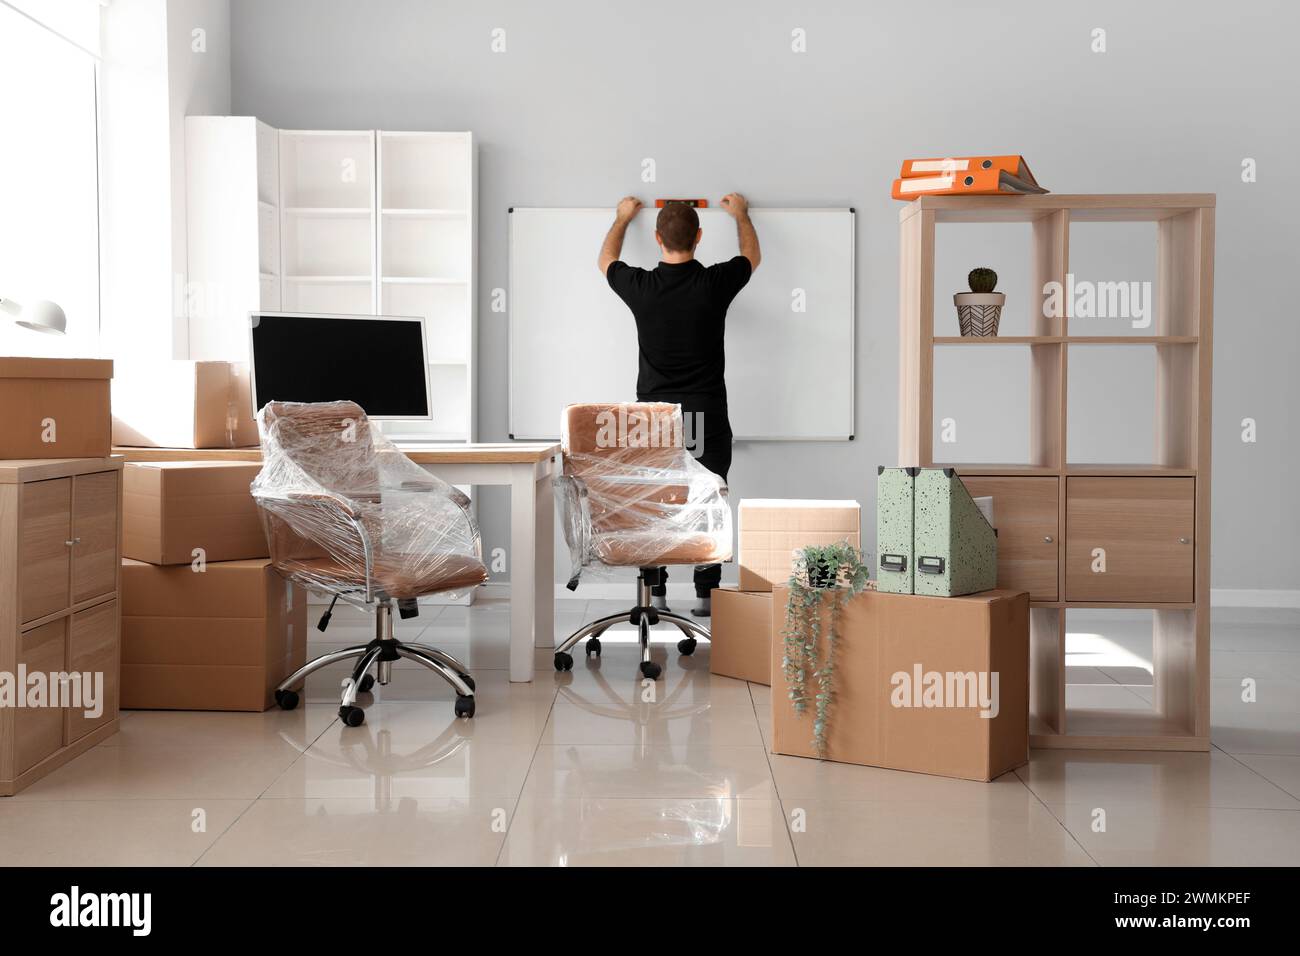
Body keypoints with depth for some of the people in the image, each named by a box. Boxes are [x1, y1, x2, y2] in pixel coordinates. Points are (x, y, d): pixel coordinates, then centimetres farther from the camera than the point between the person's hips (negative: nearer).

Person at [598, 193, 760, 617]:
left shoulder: (641, 287, -7)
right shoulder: (715, 283, -9)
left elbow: (606, 261, 18)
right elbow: (752, 256, 15)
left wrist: (622, 218, 33)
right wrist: (740, 214, 32)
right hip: (707, 416, -1)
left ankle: (654, 597, 8)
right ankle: (706, 596, 7)